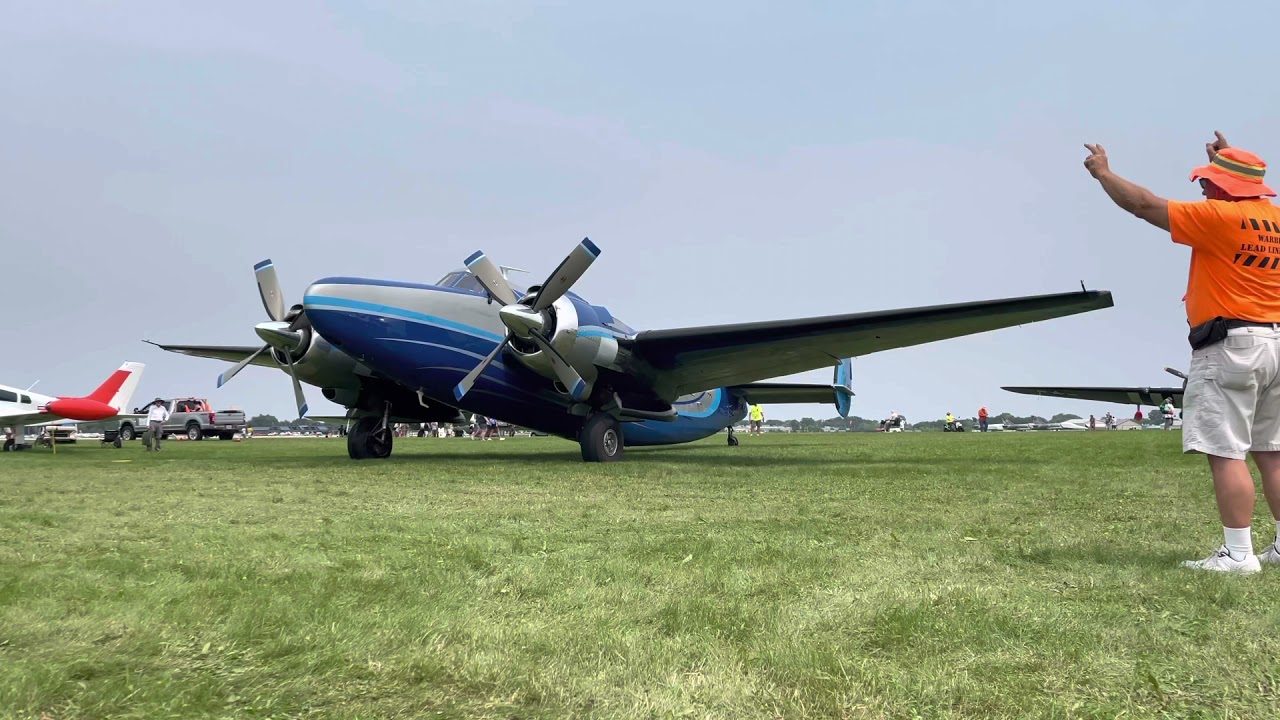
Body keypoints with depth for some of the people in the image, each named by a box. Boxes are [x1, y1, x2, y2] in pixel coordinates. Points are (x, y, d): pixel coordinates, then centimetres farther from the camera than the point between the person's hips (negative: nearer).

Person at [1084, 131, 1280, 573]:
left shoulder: (1218, 217, -11)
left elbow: (1144, 205, -6)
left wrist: (1102, 172, 7)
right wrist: (1227, 161, 43)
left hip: (1229, 346, -9)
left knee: (1226, 453, -7)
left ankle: (1238, 554, -7)